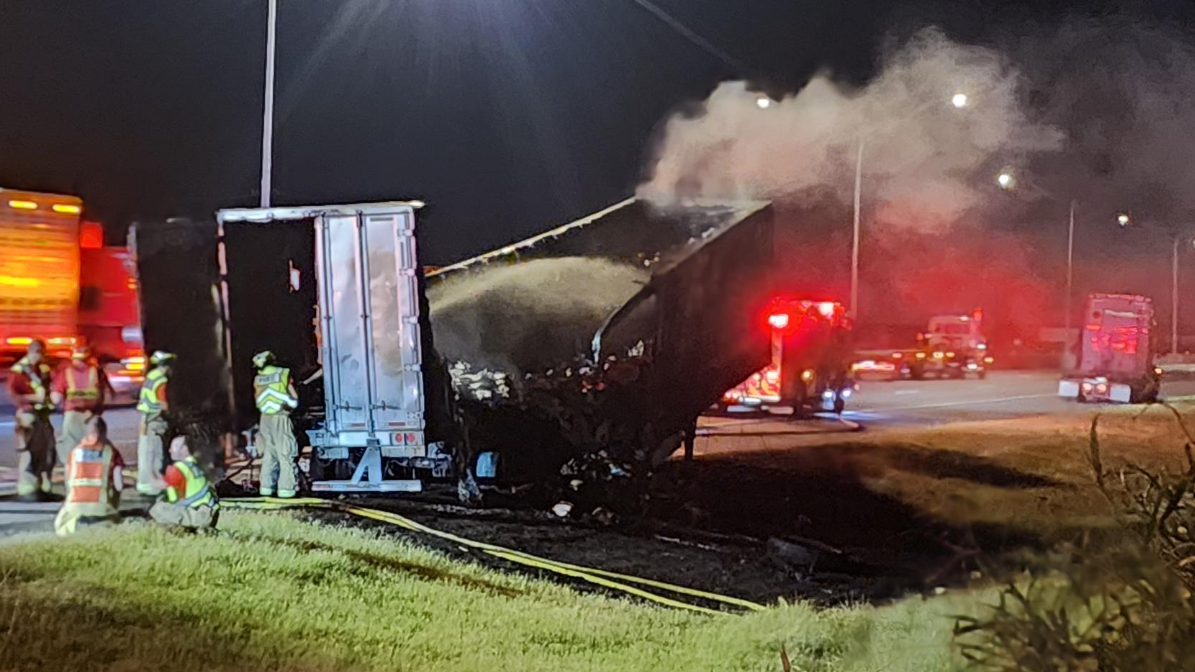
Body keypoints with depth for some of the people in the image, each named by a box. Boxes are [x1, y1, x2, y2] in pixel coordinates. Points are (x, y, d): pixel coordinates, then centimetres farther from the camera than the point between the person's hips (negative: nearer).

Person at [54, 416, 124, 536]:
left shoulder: (74, 452, 8)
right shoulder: (111, 452, 2)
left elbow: (68, 485, 9)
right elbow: (119, 486, -3)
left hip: (74, 508, 3)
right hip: (102, 508, -2)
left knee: (61, 527, 30)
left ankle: (74, 524, -3)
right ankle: (102, 525, -7)